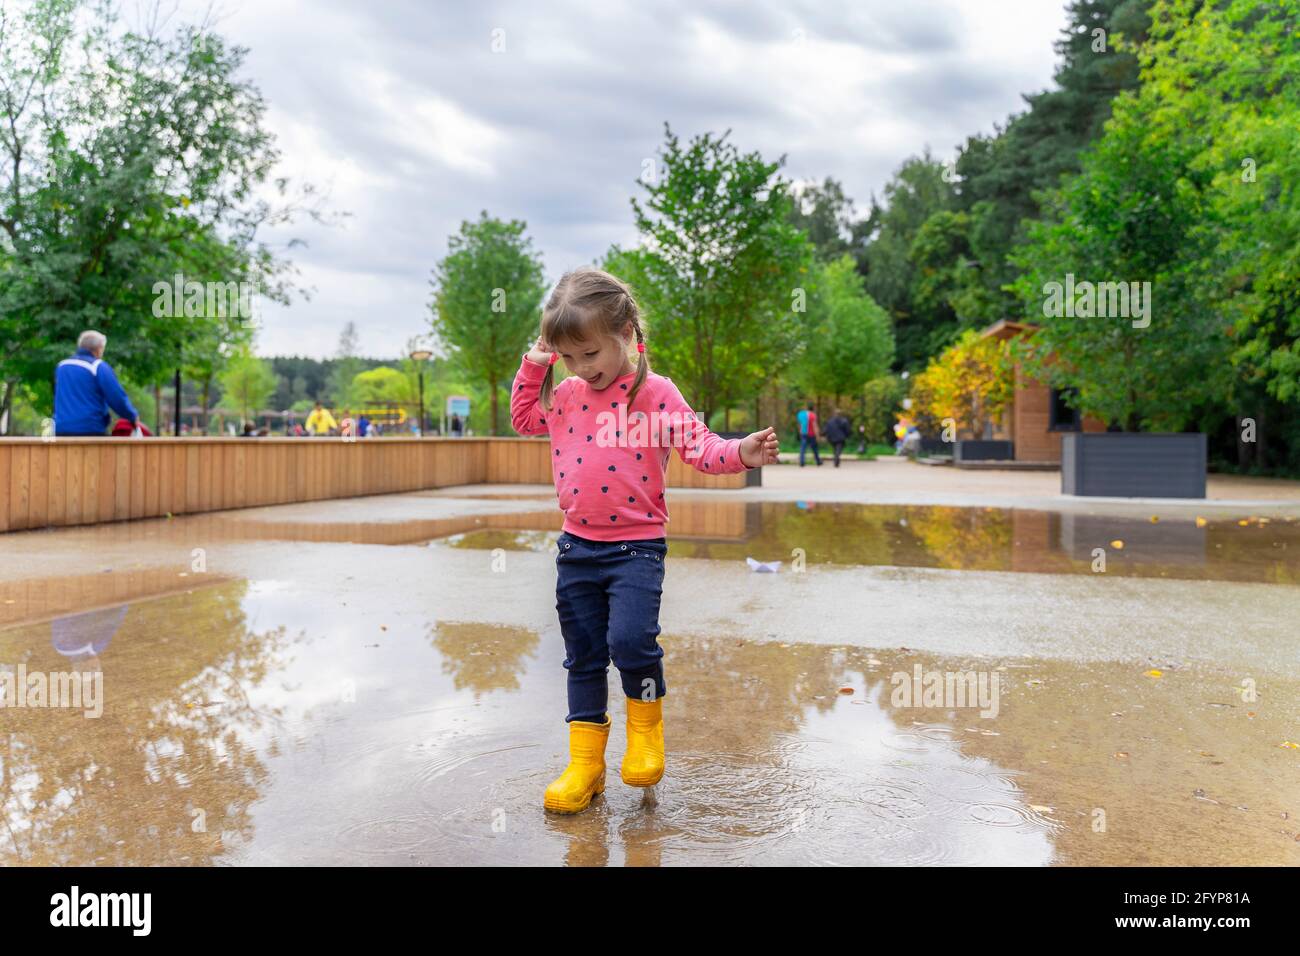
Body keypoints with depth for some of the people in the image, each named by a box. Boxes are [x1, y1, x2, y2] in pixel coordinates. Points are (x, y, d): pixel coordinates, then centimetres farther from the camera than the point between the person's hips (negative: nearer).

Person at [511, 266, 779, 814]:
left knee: (631, 638, -20)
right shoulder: (565, 395, 7)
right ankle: (585, 763, 24)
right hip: (576, 546, 5)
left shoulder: (655, 393, -9)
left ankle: (645, 723, 12)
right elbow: (524, 419, 23)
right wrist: (533, 367, 10)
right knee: (583, 655, 11)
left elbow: (698, 446, -14)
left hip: (636, 546, -5)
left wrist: (740, 454, -33)